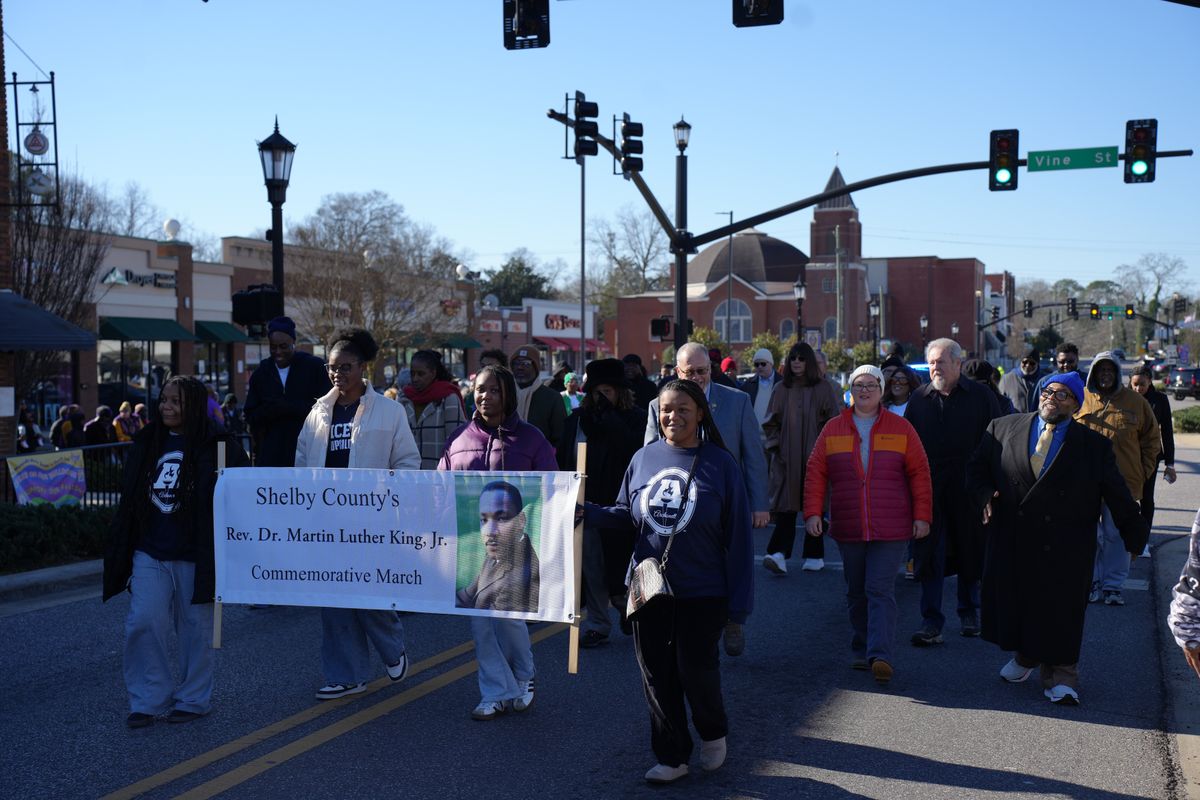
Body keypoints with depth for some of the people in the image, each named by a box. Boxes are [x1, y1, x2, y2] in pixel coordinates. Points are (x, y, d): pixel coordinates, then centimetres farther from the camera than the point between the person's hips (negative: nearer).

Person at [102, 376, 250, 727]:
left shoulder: (218, 446, -6)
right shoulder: (147, 444, 9)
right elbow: (129, 498, 15)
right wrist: (120, 550, 13)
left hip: (194, 555, -4)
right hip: (150, 553, 4)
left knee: (195, 629, 7)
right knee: (142, 623, -5)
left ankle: (193, 699, 22)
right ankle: (148, 699, 8)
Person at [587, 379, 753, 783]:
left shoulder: (720, 464, -8)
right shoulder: (644, 458, 2)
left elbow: (738, 537, -8)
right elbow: (625, 514, 12)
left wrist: (739, 601, -10)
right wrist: (584, 512, -7)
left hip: (702, 593, -3)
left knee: (695, 668, 0)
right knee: (657, 675, 8)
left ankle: (713, 733, 31)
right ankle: (671, 756, 24)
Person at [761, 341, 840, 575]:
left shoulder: (822, 389, 2)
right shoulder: (781, 390, 9)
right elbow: (771, 423, 14)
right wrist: (775, 444, 2)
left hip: (814, 457, -1)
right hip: (786, 458, 1)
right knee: (785, 505, -9)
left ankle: (814, 556, 15)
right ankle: (779, 555, -20)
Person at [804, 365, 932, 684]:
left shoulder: (900, 428, 4)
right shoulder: (833, 429, 8)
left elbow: (919, 473, 3)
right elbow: (815, 473, 5)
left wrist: (922, 515, -4)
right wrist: (813, 512, -5)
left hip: (891, 529, -3)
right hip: (848, 529, 3)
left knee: (880, 590, -10)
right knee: (856, 593, 11)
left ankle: (880, 655, -14)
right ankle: (861, 651, 23)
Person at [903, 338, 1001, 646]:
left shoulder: (981, 396, 2)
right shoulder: (919, 398, 8)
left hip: (968, 489, -1)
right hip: (929, 489, 1)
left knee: (970, 552, 10)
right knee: (929, 554, -3)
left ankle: (969, 614, 27)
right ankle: (931, 622, -1)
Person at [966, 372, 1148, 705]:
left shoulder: (1093, 446, 1)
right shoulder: (1003, 429, 5)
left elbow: (1118, 496, 6)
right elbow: (977, 468, 12)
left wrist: (1134, 537, 8)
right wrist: (984, 496, -7)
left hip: (1064, 551, -2)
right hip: (1012, 542, 2)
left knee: (1060, 612, 2)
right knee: (1012, 602, 11)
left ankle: (1060, 677, 17)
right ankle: (1025, 656, 37)